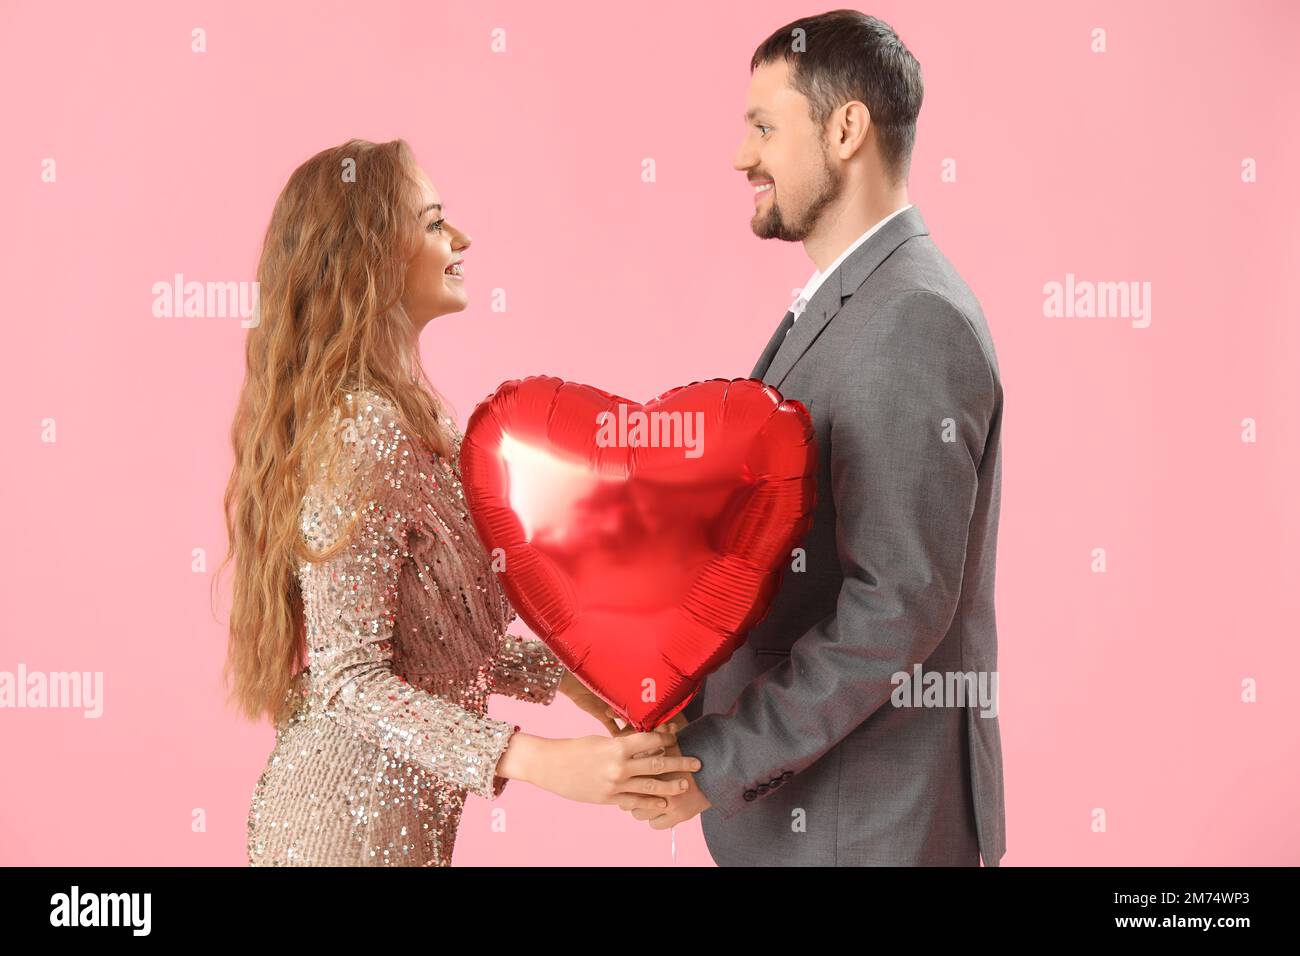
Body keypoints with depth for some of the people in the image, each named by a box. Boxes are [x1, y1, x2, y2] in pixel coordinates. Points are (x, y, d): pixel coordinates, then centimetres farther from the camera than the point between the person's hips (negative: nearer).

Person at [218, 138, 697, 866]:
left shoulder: (402, 416, 6)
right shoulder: (361, 431, -21)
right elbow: (351, 676, -23)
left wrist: (562, 674, 4)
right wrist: (541, 761, -30)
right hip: (358, 824, -9)